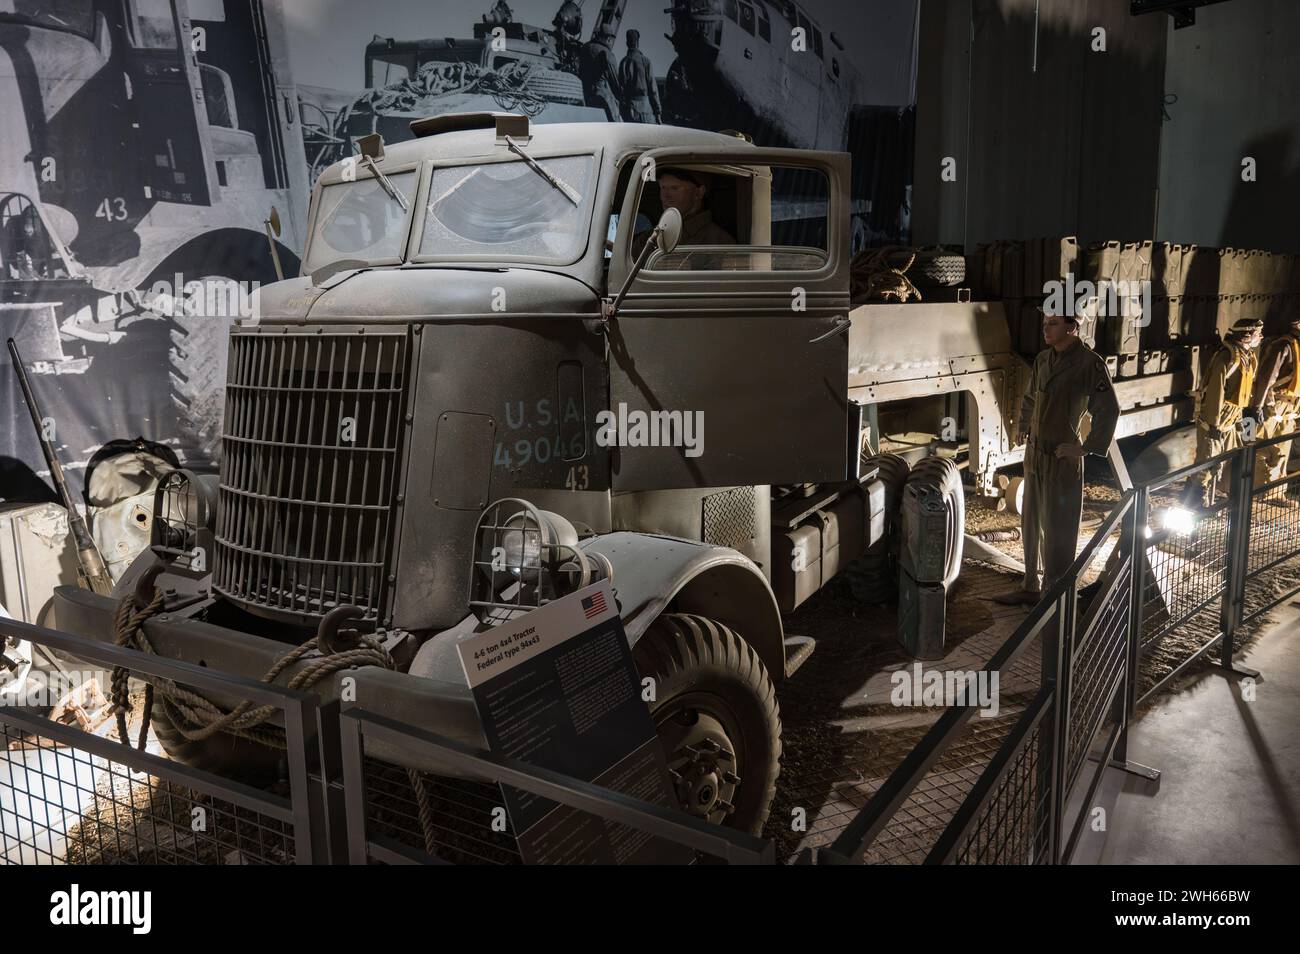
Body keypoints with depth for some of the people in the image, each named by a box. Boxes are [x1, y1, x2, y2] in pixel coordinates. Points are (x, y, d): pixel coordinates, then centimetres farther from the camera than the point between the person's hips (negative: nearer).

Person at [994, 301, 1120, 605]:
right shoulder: (1043, 359, 7)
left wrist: (1087, 448, -15)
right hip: (1034, 454, 7)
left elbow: (1109, 410, -15)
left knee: (1057, 530, 2)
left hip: (1063, 458, -7)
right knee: (1031, 523, 15)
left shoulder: (1090, 363, -14)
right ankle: (1031, 586, 28)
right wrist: (1024, 428, 14)